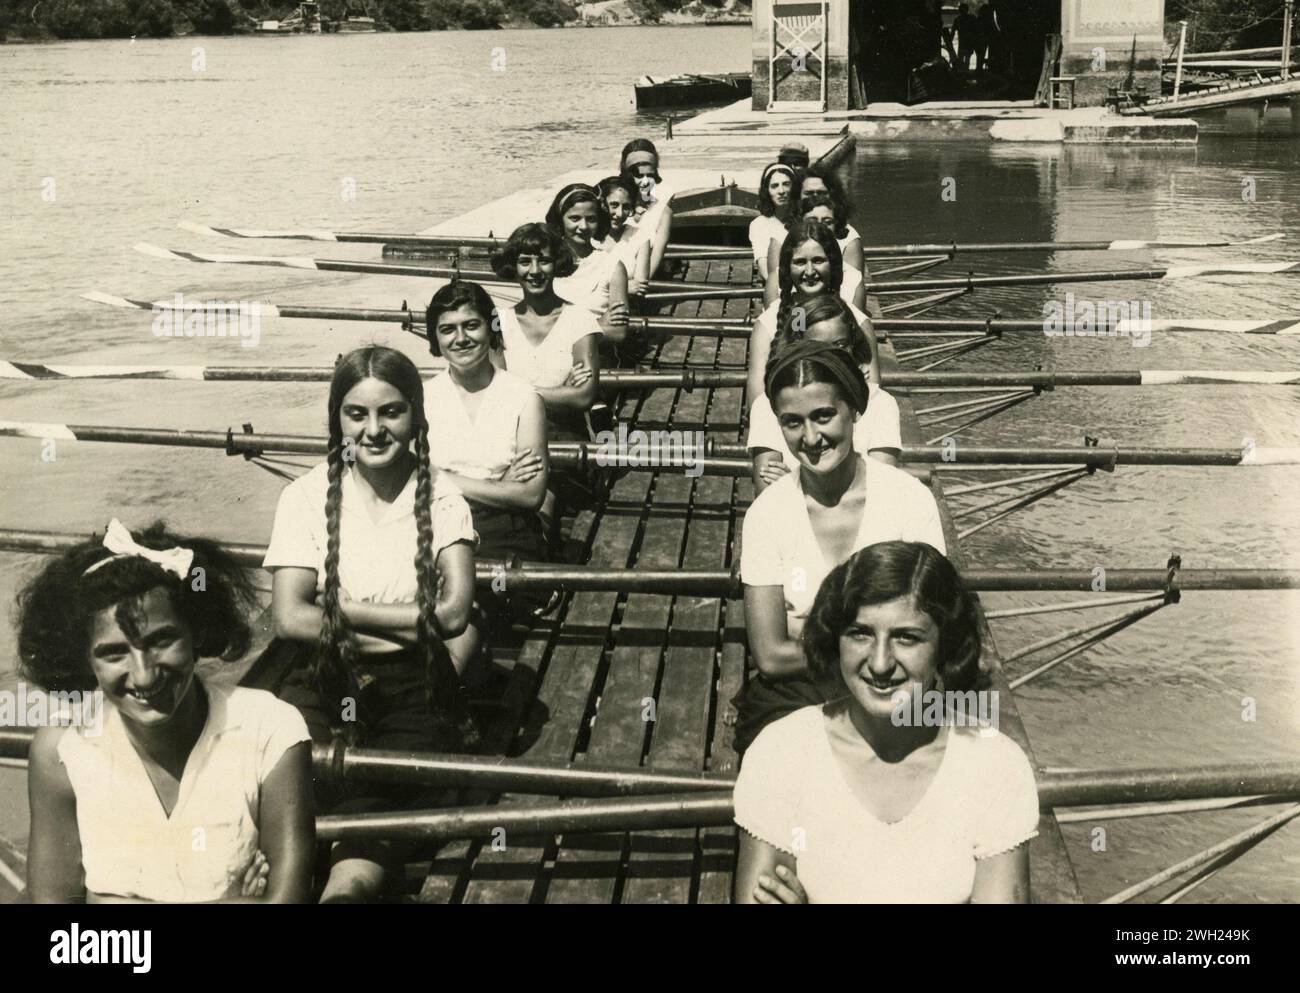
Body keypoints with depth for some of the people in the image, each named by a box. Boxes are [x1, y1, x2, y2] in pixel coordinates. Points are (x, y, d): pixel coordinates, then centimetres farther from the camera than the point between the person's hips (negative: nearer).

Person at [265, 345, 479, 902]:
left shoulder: (441, 496, 5)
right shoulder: (307, 496, 5)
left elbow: (455, 612, -7)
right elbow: (288, 617, -5)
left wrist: (343, 608, -7)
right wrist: (409, 627, -8)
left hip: (415, 688, -1)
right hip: (326, 680, 1)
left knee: (373, 807, -31)